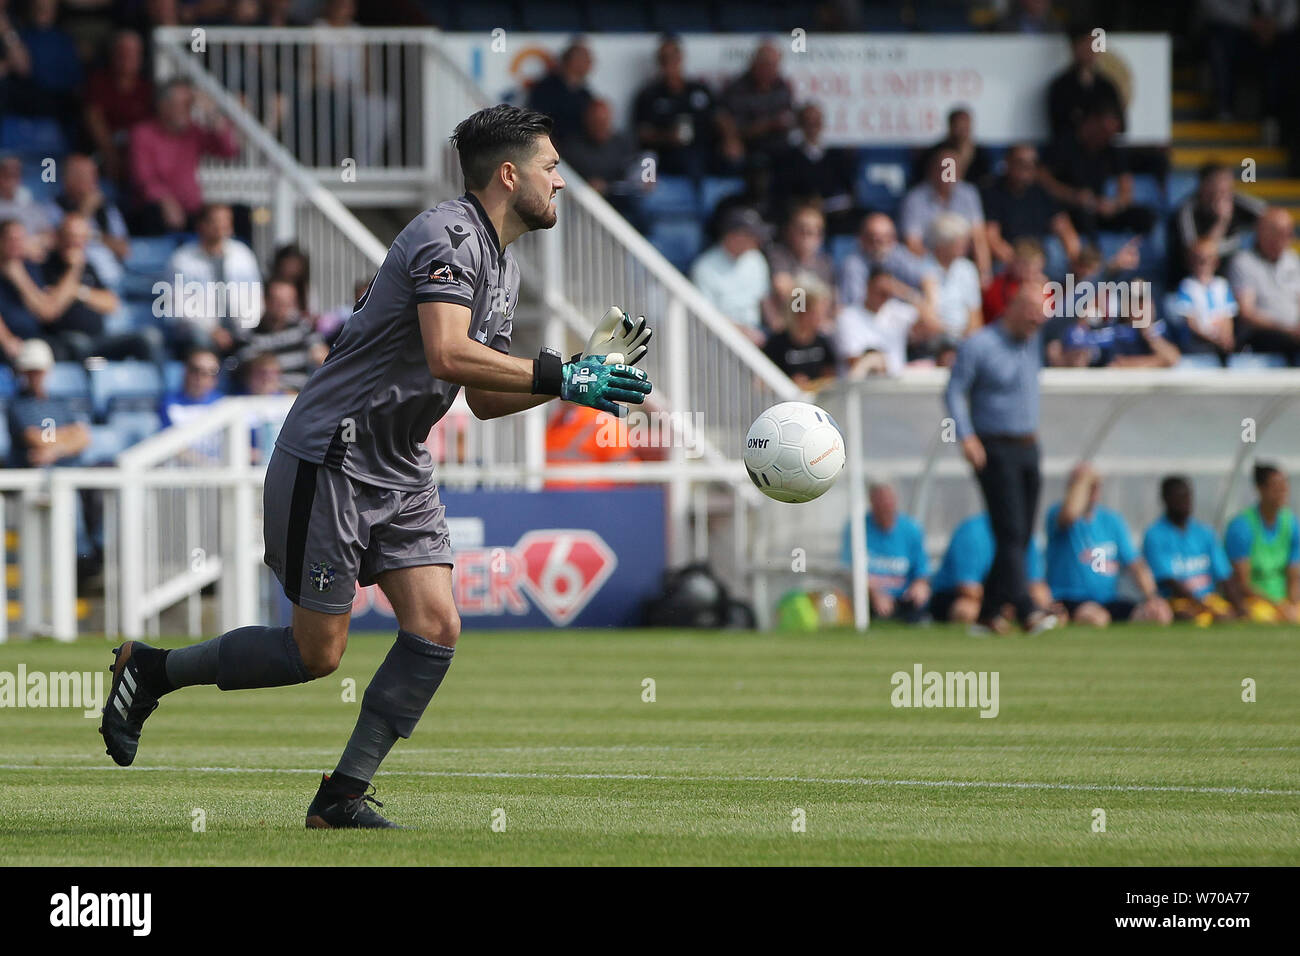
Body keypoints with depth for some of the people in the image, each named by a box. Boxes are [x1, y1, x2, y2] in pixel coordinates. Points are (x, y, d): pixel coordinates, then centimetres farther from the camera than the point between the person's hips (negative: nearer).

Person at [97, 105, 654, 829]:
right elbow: (448, 356, -33)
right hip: (331, 462, -9)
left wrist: (583, 373, 7)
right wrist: (559, 375, -30)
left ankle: (344, 797, 2)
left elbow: (485, 397, 19)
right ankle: (151, 671, 15)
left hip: (400, 472, 9)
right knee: (318, 653, -4)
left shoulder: (506, 270, 14)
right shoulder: (448, 237, -18)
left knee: (436, 629, -5)